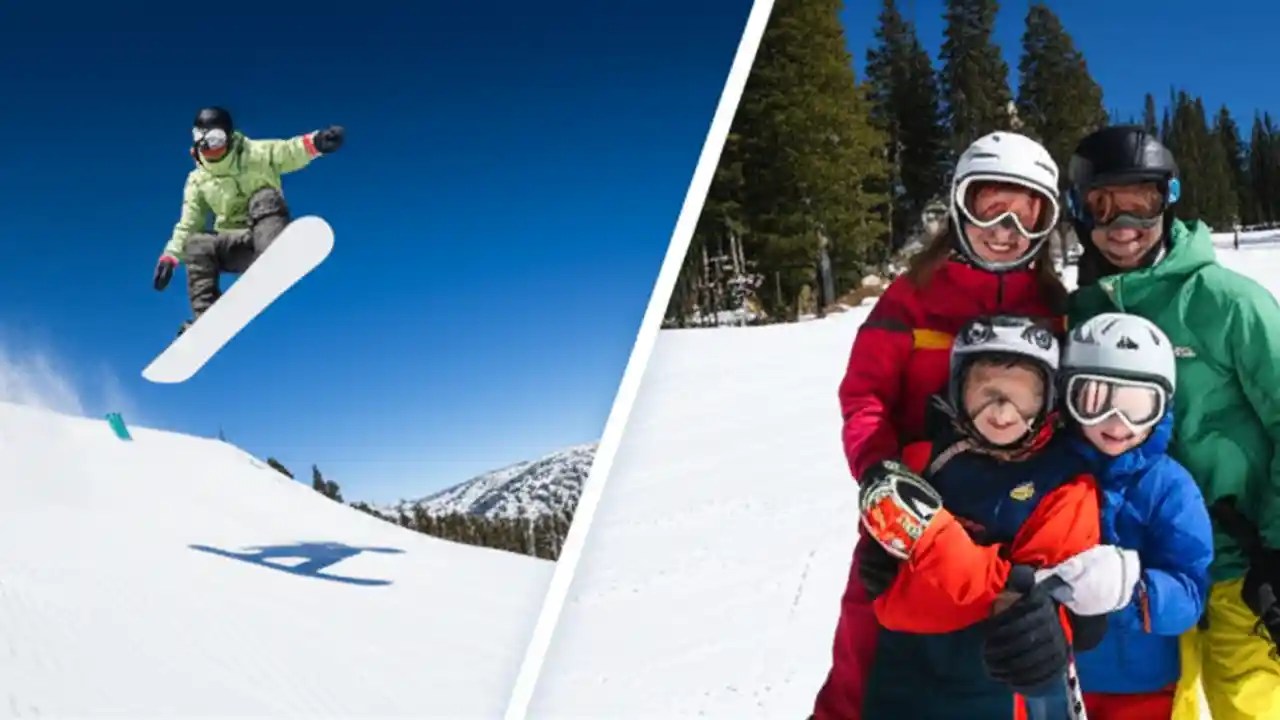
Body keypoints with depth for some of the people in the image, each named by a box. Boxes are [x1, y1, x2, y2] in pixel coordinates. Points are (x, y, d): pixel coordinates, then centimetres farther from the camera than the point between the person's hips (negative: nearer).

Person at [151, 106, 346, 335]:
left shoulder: (254, 155, -1)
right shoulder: (198, 180, 10)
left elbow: (290, 153, -19)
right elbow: (188, 224, 13)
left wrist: (316, 142, -41)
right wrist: (170, 256, 0)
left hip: (267, 232, -4)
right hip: (236, 245, 4)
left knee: (264, 197, -31)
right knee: (197, 246, -23)